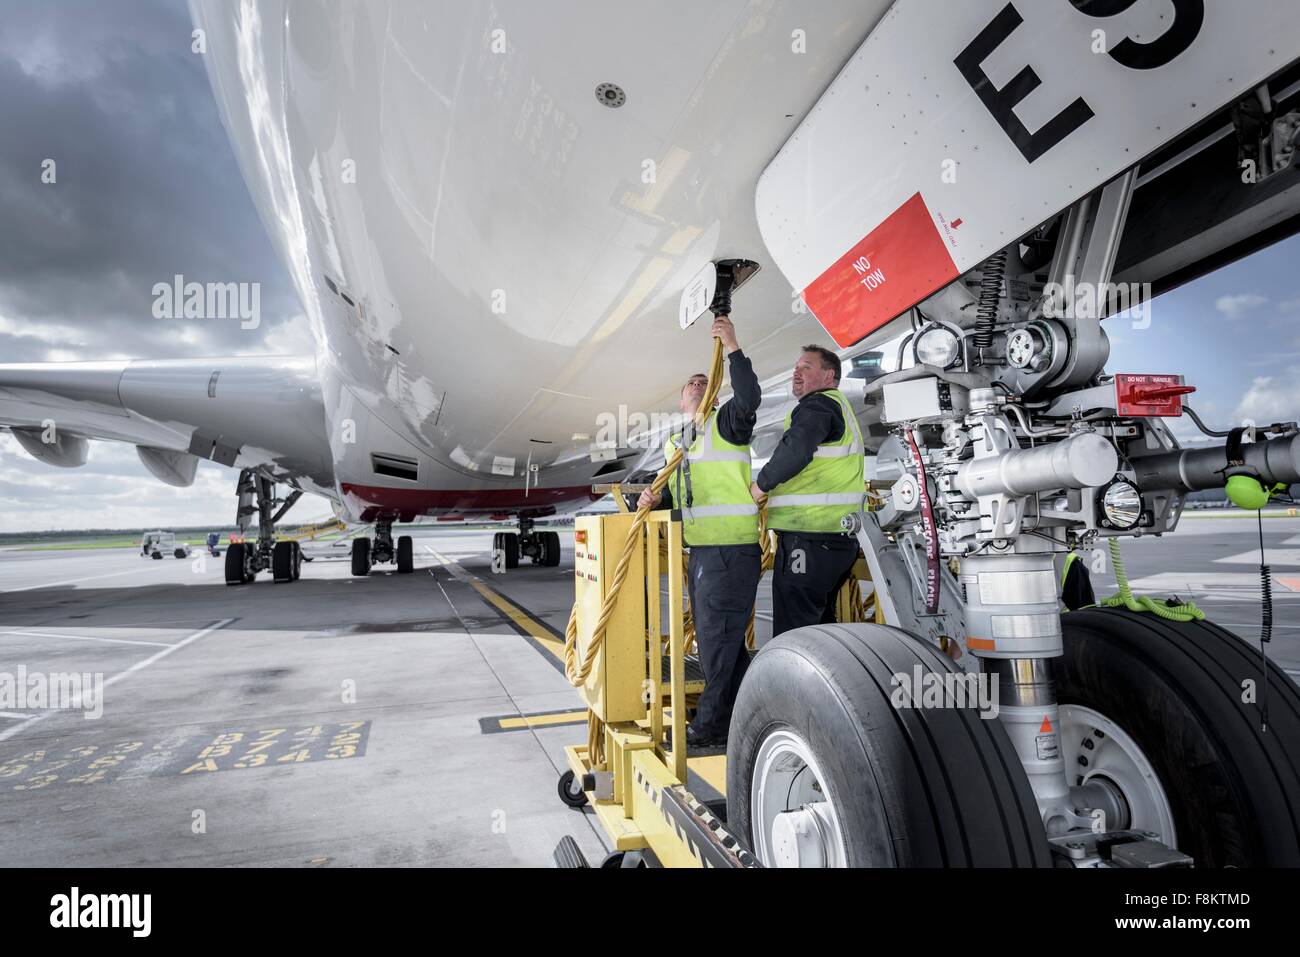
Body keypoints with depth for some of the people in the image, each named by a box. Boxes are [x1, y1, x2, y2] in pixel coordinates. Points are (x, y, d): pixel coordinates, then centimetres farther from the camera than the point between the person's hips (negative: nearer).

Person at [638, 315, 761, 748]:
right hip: (700, 549, 9)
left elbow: (749, 398, -23)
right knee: (716, 634, 14)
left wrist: (733, 348, -25)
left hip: (733, 547, -9)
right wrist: (656, 499, 4)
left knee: (718, 633, -6)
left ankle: (710, 724, 3)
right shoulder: (674, 444, 20)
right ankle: (737, 717, 27)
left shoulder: (726, 423, -2)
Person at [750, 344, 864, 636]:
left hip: (808, 536, -11)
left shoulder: (818, 405, -9)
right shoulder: (841, 407, 25)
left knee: (792, 631, -8)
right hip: (840, 537, 11)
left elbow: (795, 450, -27)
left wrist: (761, 484, -14)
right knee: (821, 622, 19)